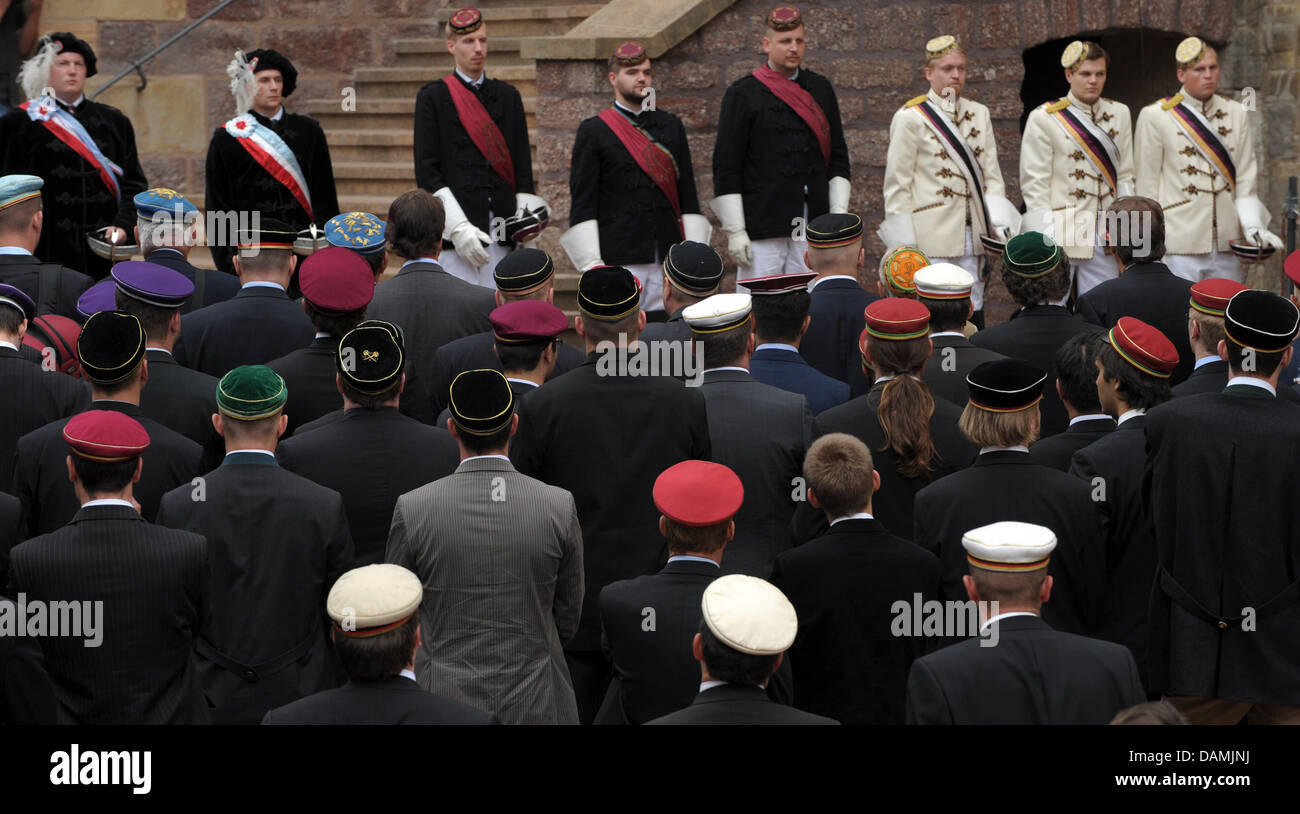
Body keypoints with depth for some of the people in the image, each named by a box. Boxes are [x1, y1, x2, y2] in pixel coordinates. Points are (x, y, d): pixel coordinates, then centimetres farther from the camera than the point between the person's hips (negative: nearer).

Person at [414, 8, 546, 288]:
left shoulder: (508, 96, 16)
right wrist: (458, 227, -13)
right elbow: (427, 171, -4)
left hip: (501, 233, 4)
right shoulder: (432, 97, 3)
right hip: (455, 228, -4)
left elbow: (522, 164, 15)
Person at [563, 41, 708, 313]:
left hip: (667, 259, 4)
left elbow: (688, 198, 16)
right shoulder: (594, 132, 2)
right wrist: (592, 264, -9)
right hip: (618, 259, -4)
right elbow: (582, 203, -2)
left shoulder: (671, 126, 14)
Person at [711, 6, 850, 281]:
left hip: (813, 230, 4)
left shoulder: (820, 90, 12)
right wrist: (735, 230, -8)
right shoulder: (743, 94, -1)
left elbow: (838, 158, 16)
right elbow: (726, 168, -3)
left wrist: (839, 216, 5)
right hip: (763, 232, -4)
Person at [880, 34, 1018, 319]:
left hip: (971, 232, 5)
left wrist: (998, 223, -1)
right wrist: (903, 242, -8)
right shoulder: (910, 118, -3)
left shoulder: (979, 114, 14)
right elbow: (897, 184, -4)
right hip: (931, 235, -5)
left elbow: (992, 175, 14)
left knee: (973, 312, 5)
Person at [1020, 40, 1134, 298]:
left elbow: (1125, 177, 15)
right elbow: (1034, 186, -6)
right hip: (1060, 237, -4)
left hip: (1105, 237, 4)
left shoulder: (1120, 114, 13)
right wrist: (1046, 241, -12)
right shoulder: (1043, 118, -3)